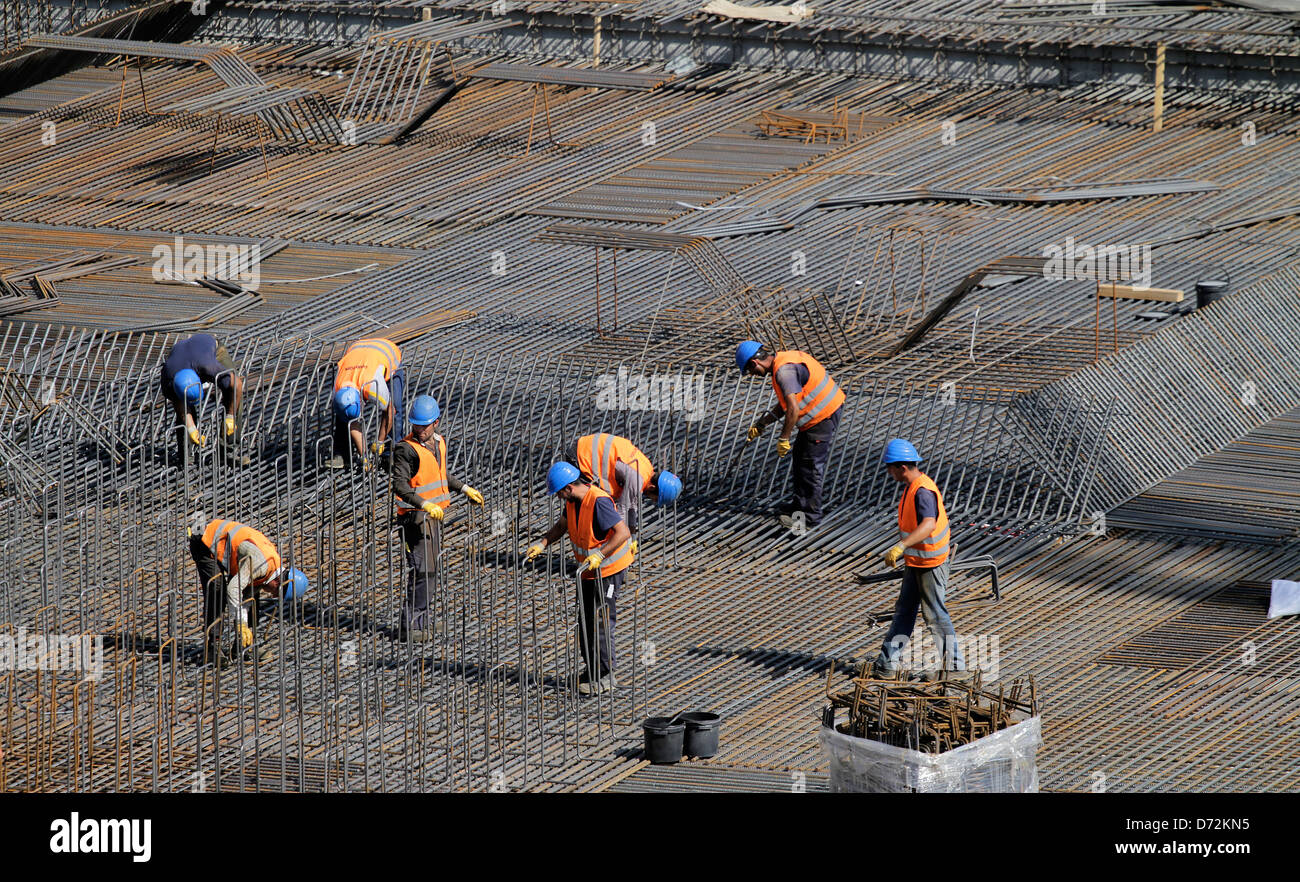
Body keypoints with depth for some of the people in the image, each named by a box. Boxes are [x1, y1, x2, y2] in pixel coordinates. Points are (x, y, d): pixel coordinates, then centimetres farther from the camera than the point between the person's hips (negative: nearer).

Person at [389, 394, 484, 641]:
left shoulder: (438, 442, 10)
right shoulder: (406, 449, -16)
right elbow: (400, 484, -25)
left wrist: (465, 489, 24)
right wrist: (424, 504, -35)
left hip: (435, 513, 8)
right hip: (416, 516, -8)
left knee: (429, 568, 15)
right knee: (422, 570, -12)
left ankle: (423, 619, 25)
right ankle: (410, 626, -10)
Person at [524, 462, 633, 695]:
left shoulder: (599, 502, -28)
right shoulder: (573, 501, -1)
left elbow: (623, 532, -32)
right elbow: (562, 525, 17)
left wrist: (599, 555, -37)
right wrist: (542, 544, 4)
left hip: (609, 570, -9)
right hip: (589, 569, 9)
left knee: (600, 622, -5)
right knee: (584, 620, 14)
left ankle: (605, 677, 4)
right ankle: (591, 670, 26)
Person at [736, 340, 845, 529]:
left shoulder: (784, 371, -24)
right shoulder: (784, 361, 10)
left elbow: (793, 409, -31)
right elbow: (784, 405, 20)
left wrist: (783, 439, -23)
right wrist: (761, 424, 21)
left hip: (824, 417, -10)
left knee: (810, 466, -2)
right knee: (799, 457, 19)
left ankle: (811, 516, 6)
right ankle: (798, 504, 31)